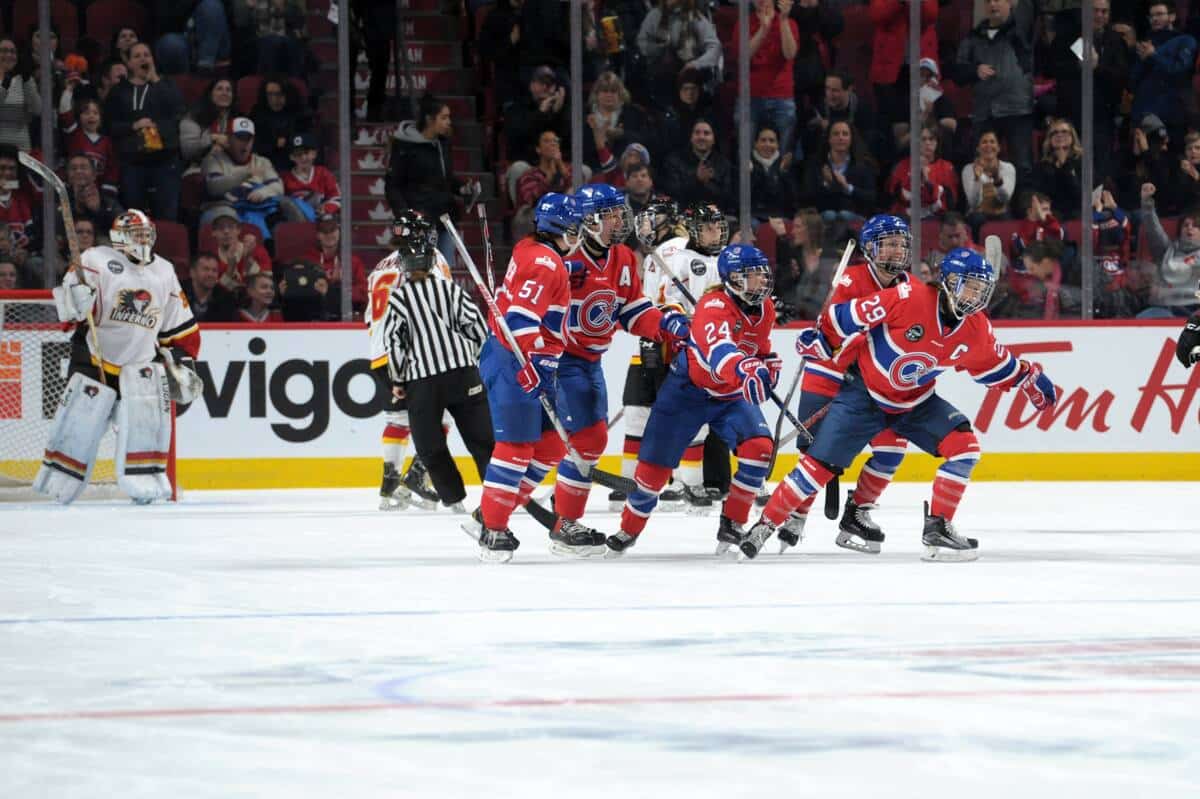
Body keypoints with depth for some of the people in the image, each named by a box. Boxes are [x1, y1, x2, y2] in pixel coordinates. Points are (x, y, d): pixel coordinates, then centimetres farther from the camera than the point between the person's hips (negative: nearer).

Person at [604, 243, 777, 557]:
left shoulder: (765, 310, -4)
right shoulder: (713, 307, -29)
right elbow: (719, 350, -49)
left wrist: (769, 363, -3)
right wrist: (745, 372, -67)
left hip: (732, 396, 5)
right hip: (687, 390, -5)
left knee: (760, 446, -19)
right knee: (656, 464, -1)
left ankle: (731, 526, -6)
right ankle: (629, 529, 23)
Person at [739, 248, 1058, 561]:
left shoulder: (976, 329, -8)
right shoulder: (909, 298, -26)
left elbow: (994, 363, 13)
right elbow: (851, 316, -18)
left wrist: (1028, 378, 9)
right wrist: (822, 338, -11)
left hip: (915, 402, 5)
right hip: (864, 392, -5)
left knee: (964, 446, -14)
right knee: (820, 465, -10)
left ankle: (937, 527, -5)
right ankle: (766, 524, 4)